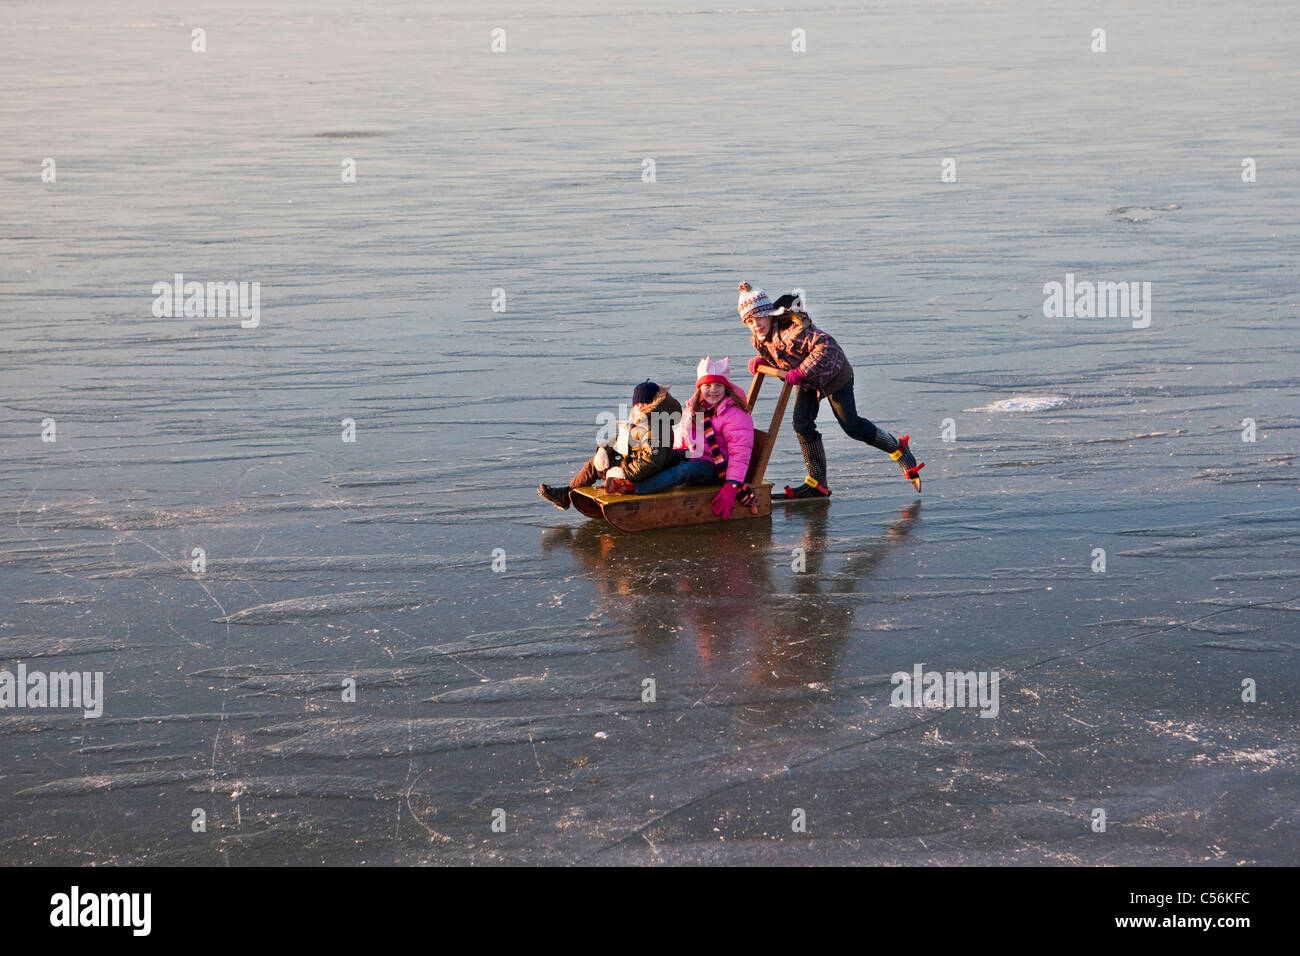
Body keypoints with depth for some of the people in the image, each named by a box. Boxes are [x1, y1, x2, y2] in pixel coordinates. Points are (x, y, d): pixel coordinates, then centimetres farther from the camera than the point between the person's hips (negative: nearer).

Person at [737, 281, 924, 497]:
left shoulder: (790, 332, -37)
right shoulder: (759, 340, -9)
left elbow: (826, 345, -44)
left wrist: (801, 372, -43)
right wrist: (760, 360, -11)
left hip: (832, 372, -8)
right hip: (808, 382, 8)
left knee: (852, 426, -1)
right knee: (802, 424, -5)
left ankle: (899, 449, 21)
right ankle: (817, 482, 3)